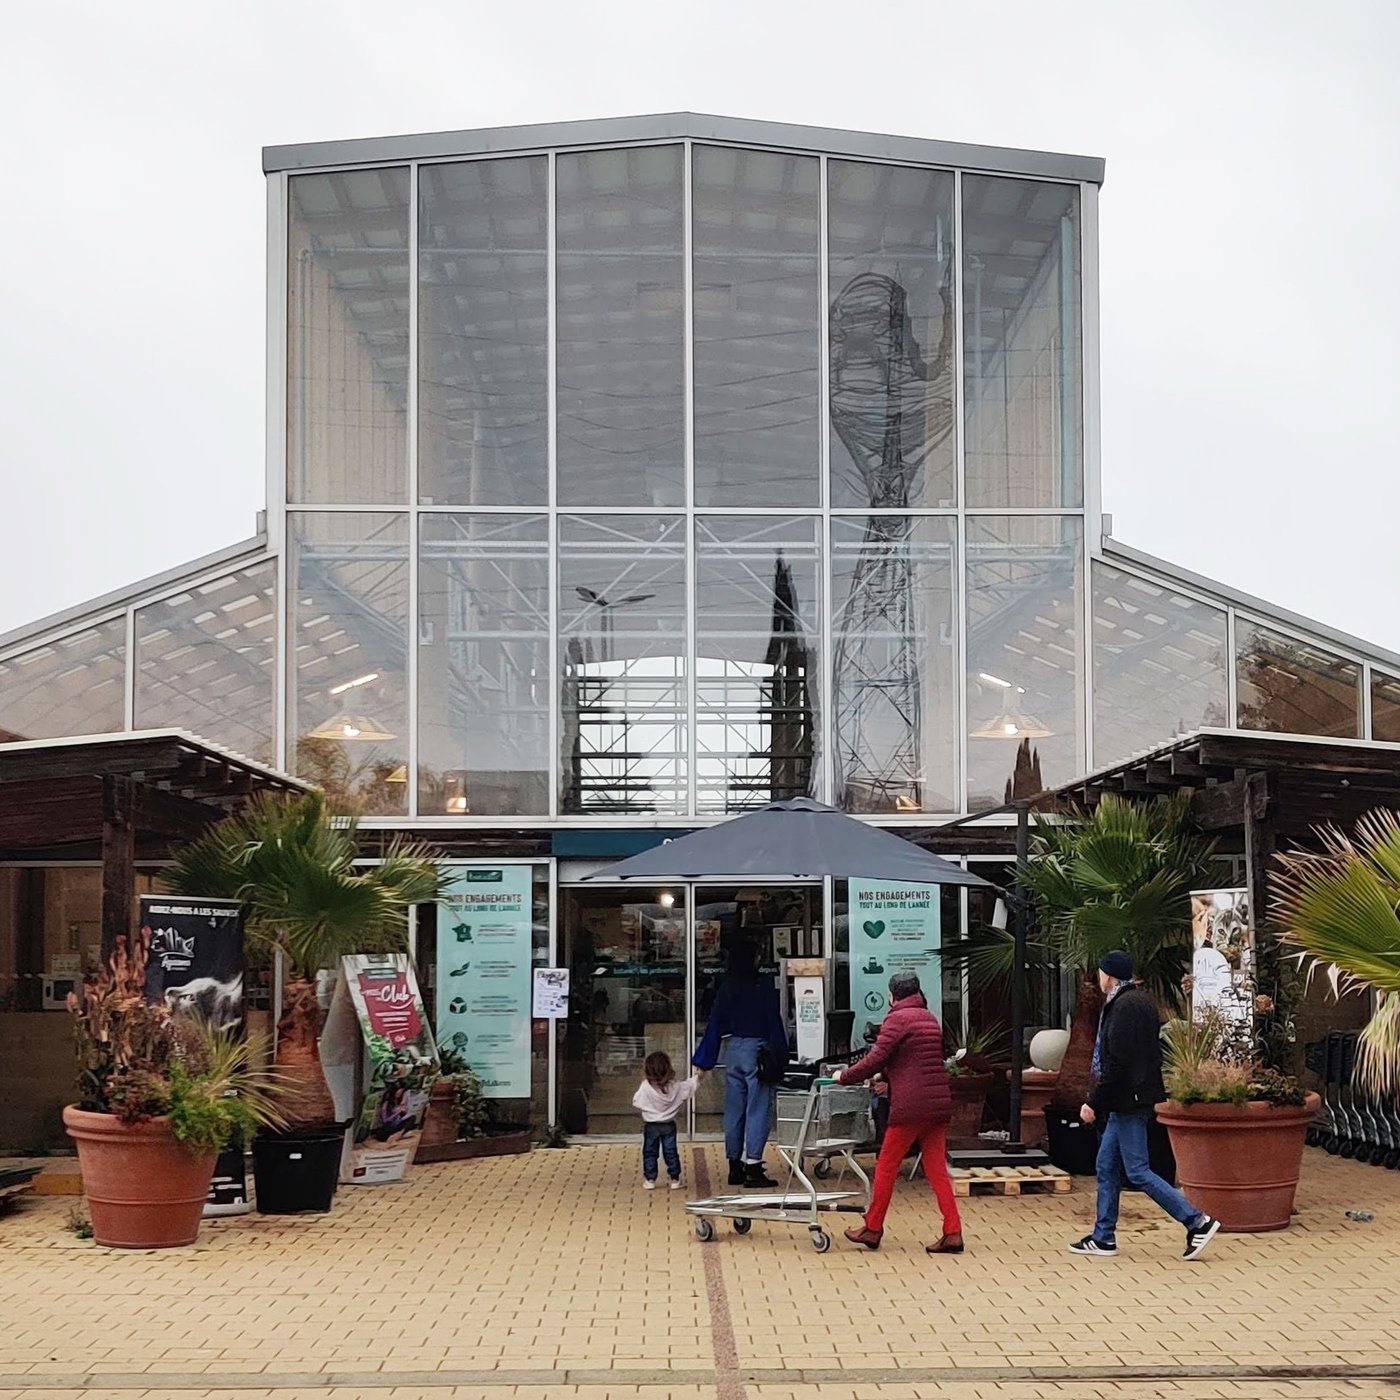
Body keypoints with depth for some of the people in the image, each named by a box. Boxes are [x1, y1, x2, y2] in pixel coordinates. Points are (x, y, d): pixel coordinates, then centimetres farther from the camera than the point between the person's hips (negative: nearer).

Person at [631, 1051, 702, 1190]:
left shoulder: (645, 1087, -18)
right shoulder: (676, 1086, -12)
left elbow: (636, 1103, -12)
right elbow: (689, 1086, 3)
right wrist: (697, 1076, 21)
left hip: (651, 1126, -2)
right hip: (669, 1125, 2)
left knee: (649, 1152, 9)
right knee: (671, 1152, 10)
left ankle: (650, 1180, 10)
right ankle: (675, 1179, 12)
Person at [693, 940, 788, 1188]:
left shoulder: (726, 988, 6)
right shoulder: (763, 985, -9)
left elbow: (714, 1024, 9)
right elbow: (774, 1021, -10)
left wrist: (703, 1060, 14)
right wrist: (780, 1056, -6)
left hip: (733, 1050, 6)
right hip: (757, 1049, -6)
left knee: (734, 1111, 11)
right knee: (758, 1109, -3)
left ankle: (735, 1167, 16)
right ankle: (752, 1165, -6)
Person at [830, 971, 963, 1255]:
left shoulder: (898, 1018, -7)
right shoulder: (930, 1018, 18)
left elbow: (875, 1059, -11)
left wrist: (844, 1077, 2)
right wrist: (883, 1075, 34)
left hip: (911, 1104, -7)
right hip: (939, 1103, 7)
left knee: (886, 1166, 5)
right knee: (937, 1170, 7)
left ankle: (873, 1229, 13)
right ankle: (952, 1234, 0)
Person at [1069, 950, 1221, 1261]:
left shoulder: (1125, 1006, -17)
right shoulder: (1140, 1000, 14)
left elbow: (1117, 1063, -22)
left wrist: (1094, 1102, -17)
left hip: (1129, 1100, -11)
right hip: (1127, 1101, 11)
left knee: (1137, 1171, -7)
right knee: (1107, 1166, 14)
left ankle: (1197, 1221, -6)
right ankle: (1103, 1238, 19)